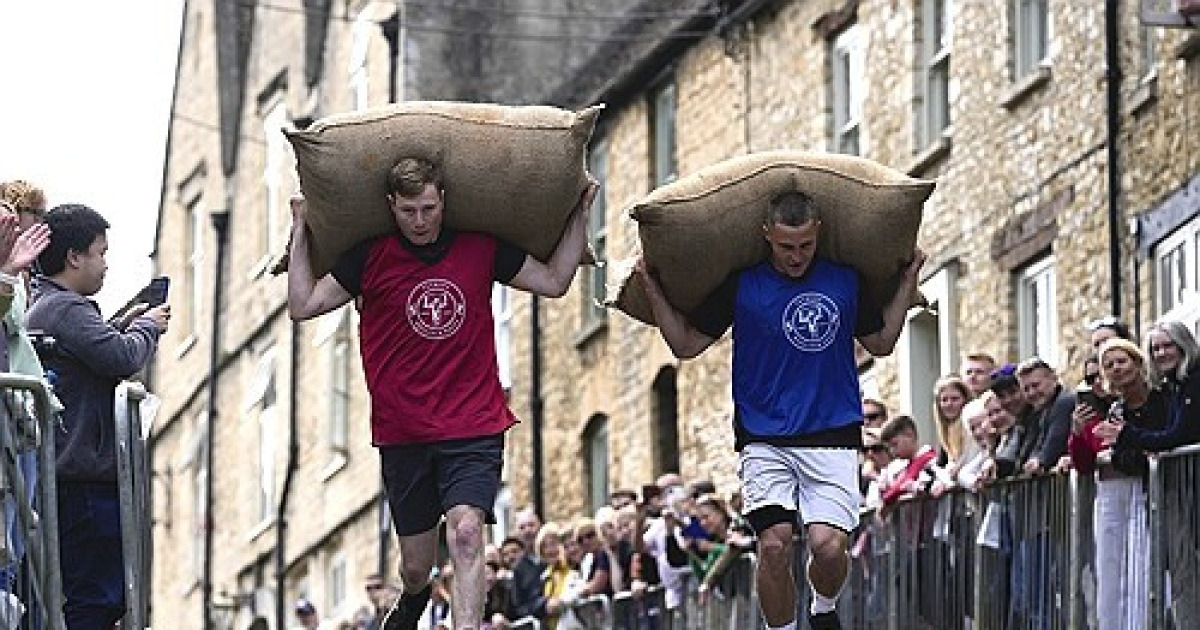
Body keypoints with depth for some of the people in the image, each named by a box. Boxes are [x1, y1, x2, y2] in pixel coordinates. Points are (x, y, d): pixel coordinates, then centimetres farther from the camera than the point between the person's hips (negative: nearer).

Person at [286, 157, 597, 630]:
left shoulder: (479, 251, 3)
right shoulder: (370, 259, 1)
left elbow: (554, 281, 11)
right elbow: (302, 305, 0)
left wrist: (580, 214, 7)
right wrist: (300, 231, -1)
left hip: (474, 430, -1)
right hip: (401, 435, 1)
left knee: (466, 534, -25)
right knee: (416, 567, 13)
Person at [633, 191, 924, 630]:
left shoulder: (844, 281, 6)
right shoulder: (741, 285, 2)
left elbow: (881, 343, 20)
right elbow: (685, 345, 8)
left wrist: (908, 281, 14)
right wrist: (652, 290, -2)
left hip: (833, 433, 0)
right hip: (764, 440, 0)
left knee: (829, 545, -15)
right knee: (774, 545, -15)